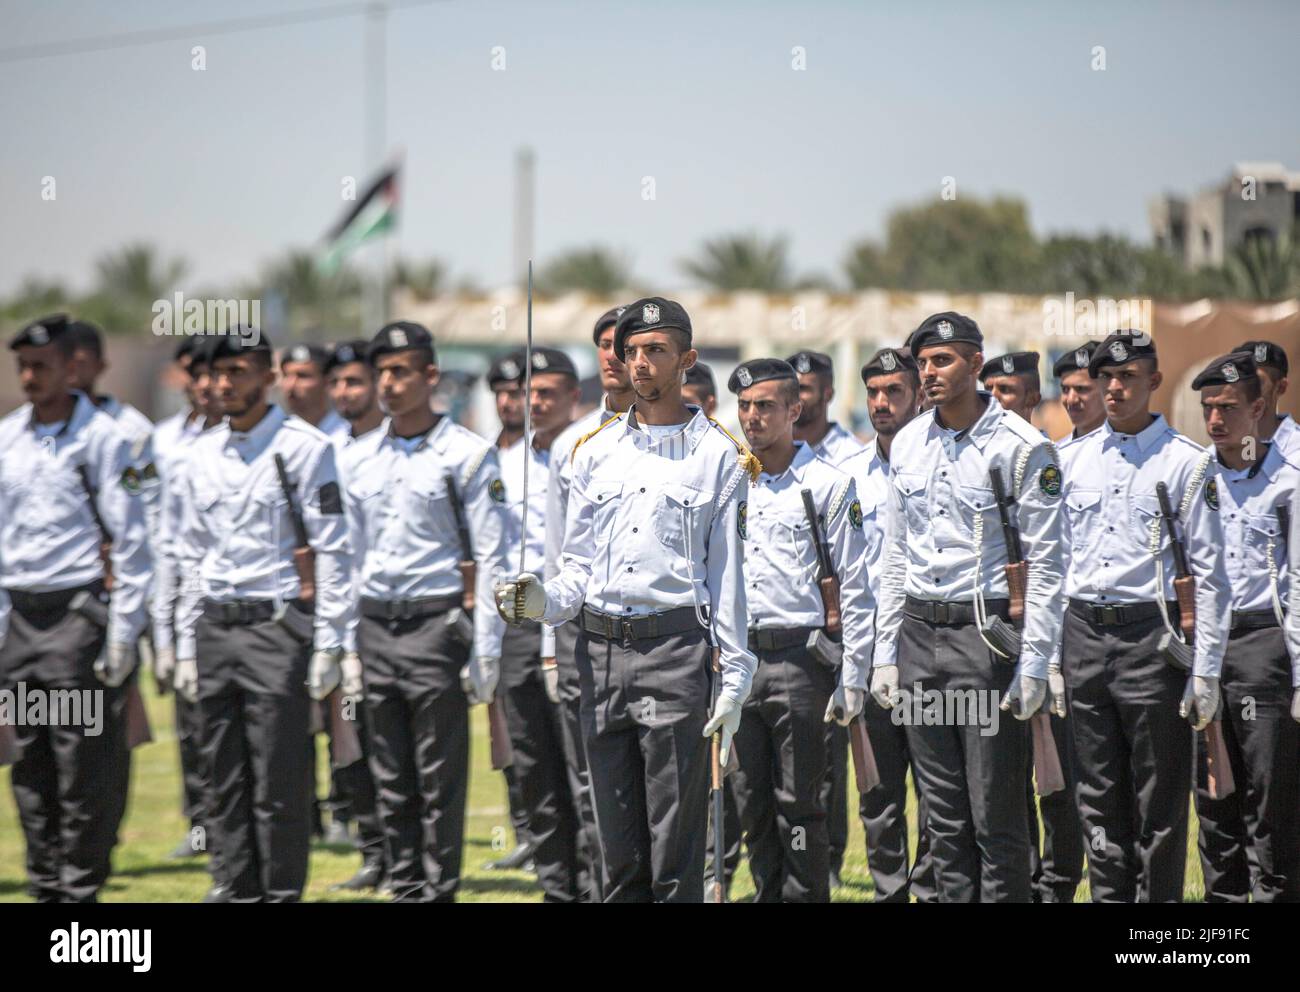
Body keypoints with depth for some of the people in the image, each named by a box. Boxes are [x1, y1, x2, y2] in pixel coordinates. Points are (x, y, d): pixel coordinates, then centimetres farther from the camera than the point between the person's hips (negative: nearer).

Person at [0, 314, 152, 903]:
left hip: (78, 612, -5)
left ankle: (80, 887, 1)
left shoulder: (103, 438, -4)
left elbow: (130, 540, -5)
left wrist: (123, 631, -10)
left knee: (84, 768, -5)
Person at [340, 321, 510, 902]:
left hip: (434, 622, -5)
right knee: (392, 781, 8)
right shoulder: (358, 458, 12)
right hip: (374, 628, 5)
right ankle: (405, 889, 15)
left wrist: (486, 651, -10)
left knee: (441, 780, -3)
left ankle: (440, 892, 2)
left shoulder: (466, 455, -3)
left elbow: (492, 558, -5)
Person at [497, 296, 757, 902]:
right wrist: (546, 602, -4)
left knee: (675, 849, -5)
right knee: (618, 846, 7)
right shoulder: (595, 451, 16)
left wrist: (735, 681, -3)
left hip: (673, 647, -4)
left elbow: (728, 573, 2)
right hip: (600, 648, 4)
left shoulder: (717, 454, 4)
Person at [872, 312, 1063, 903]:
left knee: (996, 811, -5)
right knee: (943, 812, 9)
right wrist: (884, 653, 12)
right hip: (918, 633, 6)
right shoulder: (907, 444, 10)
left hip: (986, 633, -6)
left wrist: (1034, 662, -13)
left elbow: (1044, 564, -8)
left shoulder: (1021, 448, -7)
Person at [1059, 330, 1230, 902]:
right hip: (1083, 634, 5)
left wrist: (1206, 670, -10)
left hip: (1151, 635, -5)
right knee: (1098, 796, 9)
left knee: (1159, 798, -1)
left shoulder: (1186, 463, -4)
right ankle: (1109, 899, 16)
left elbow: (1209, 573, -5)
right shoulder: (1077, 457, 11)